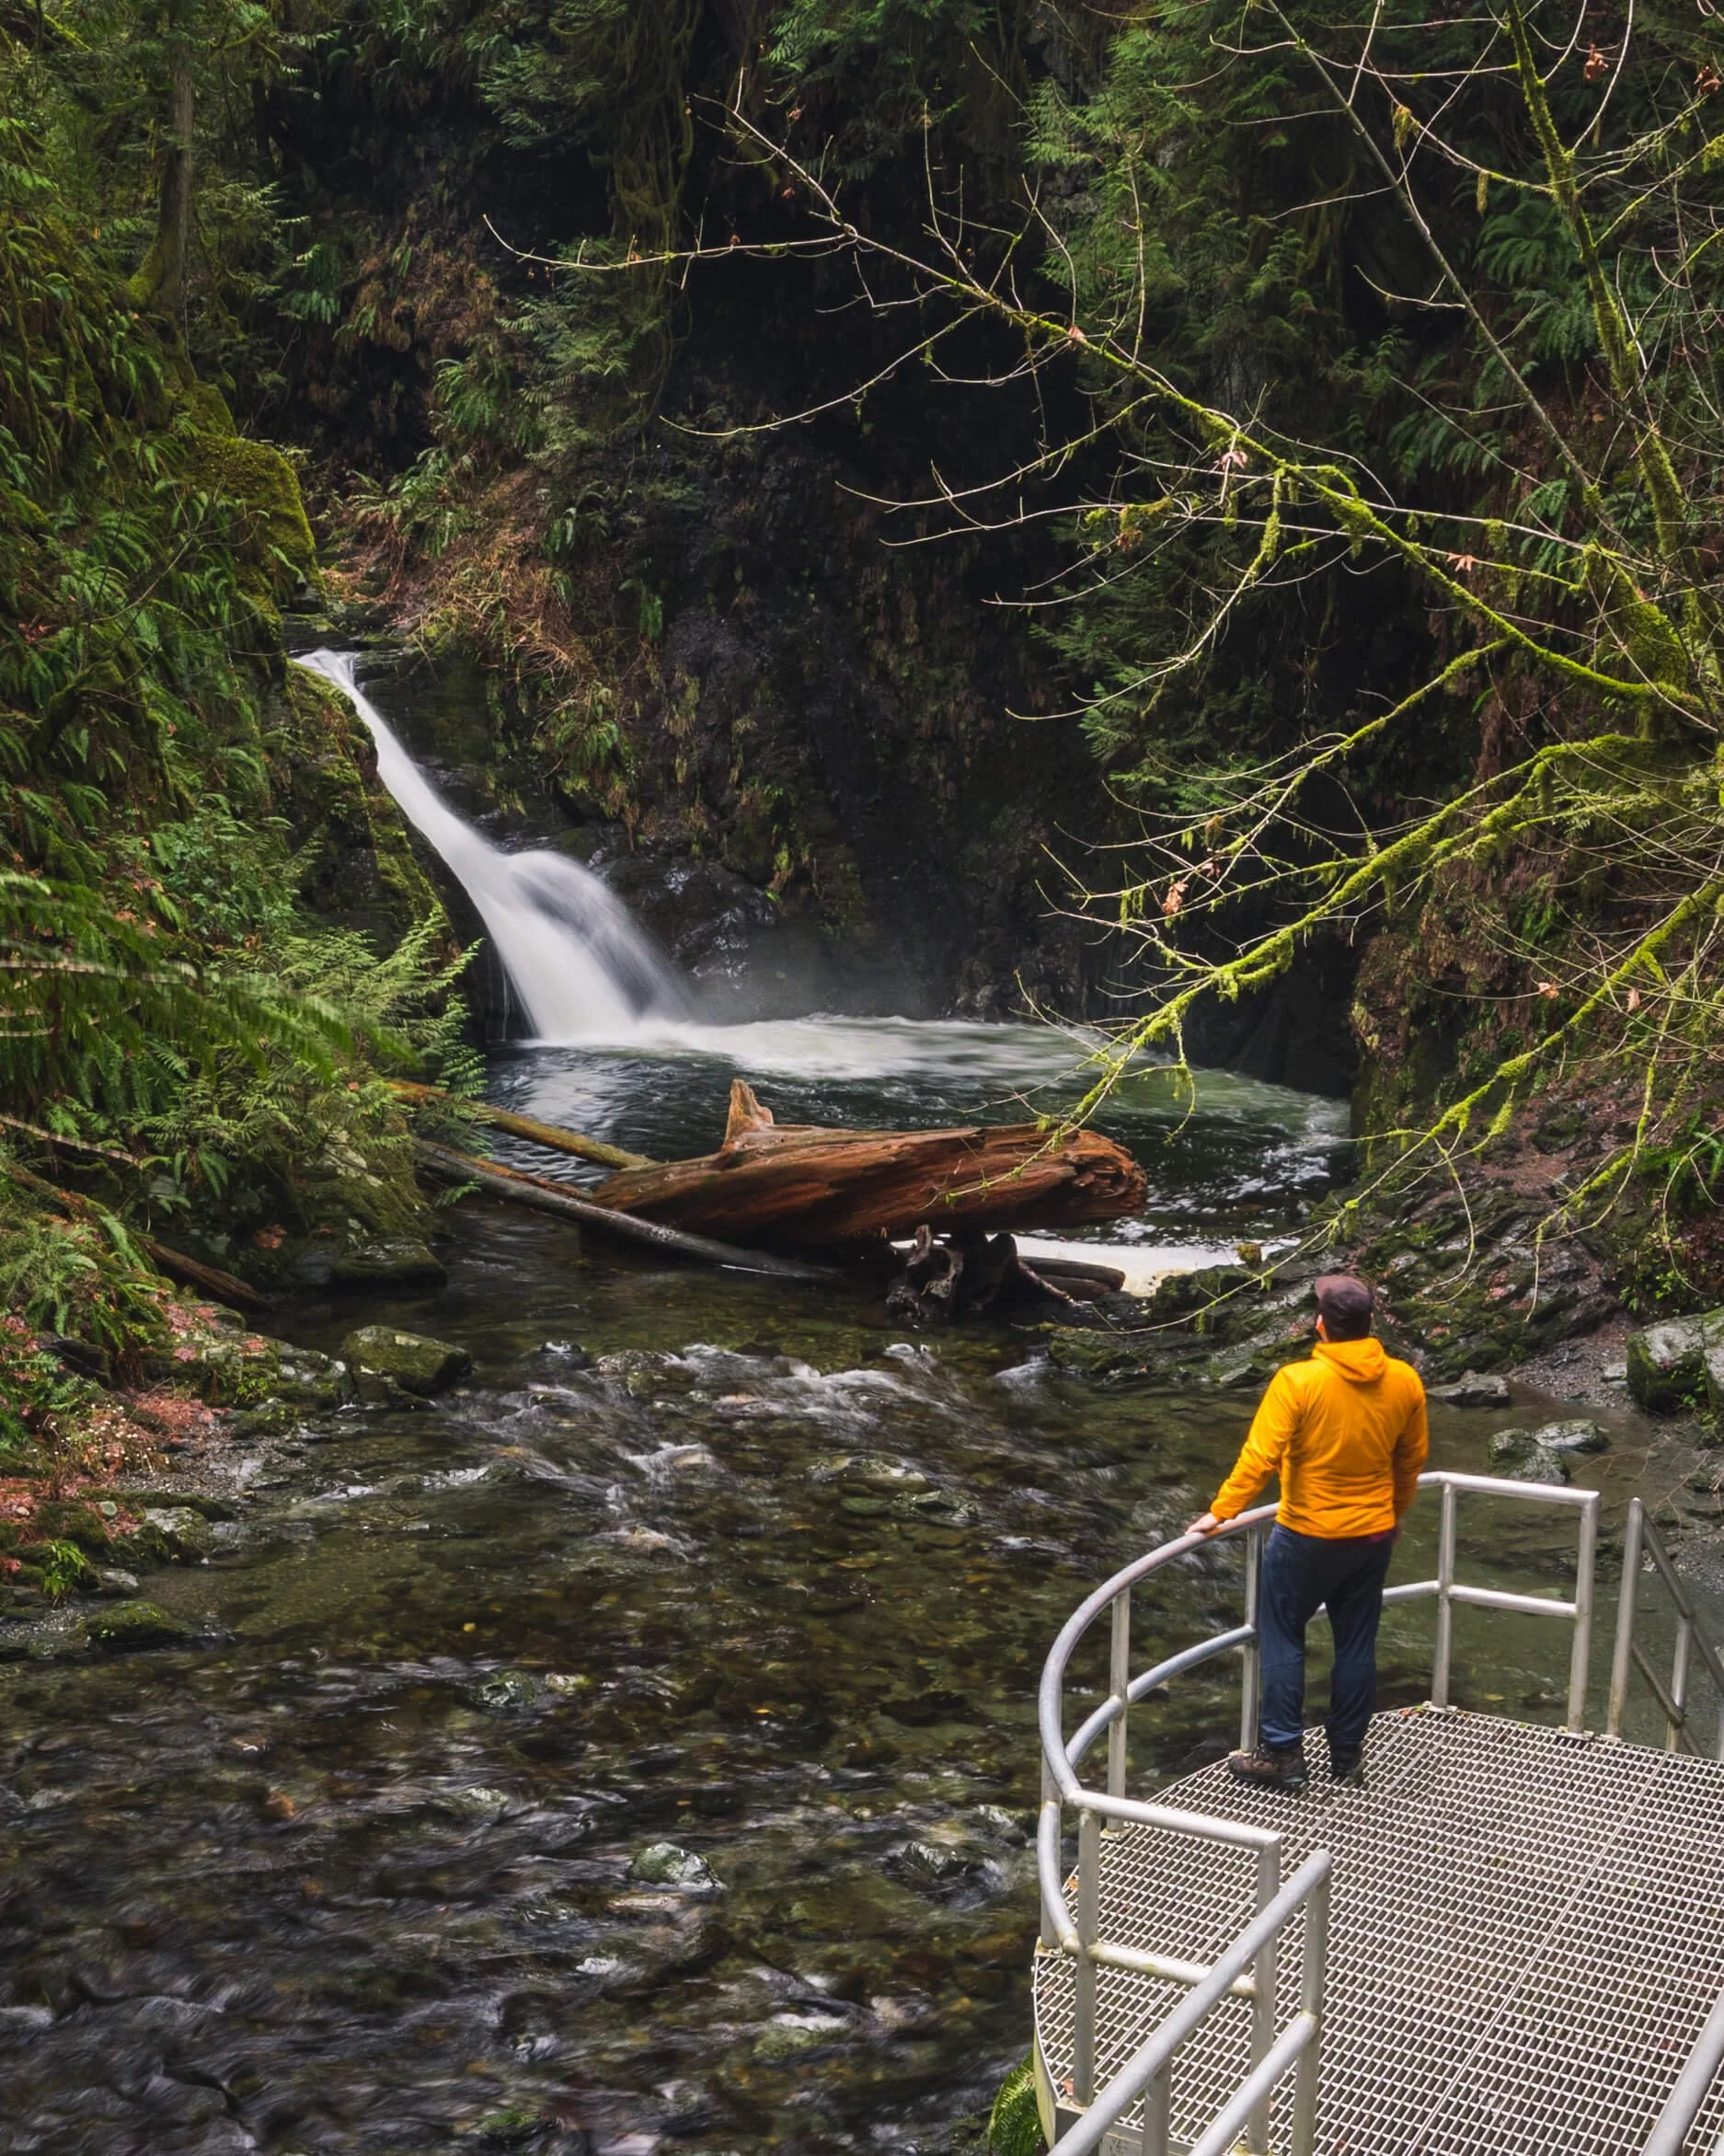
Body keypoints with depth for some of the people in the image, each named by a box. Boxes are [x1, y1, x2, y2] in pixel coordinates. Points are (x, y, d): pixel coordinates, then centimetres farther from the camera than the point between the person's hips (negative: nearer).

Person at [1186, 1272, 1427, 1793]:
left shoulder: (1298, 1381, -20)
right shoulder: (1404, 1382, -5)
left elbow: (1260, 1457, -21)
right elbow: (1412, 1459, 7)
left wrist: (1220, 1513, -12)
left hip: (1307, 1537, -4)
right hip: (1373, 1536, 4)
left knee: (1283, 1641, 8)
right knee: (1356, 1644, 14)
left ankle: (1282, 1755, 11)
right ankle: (1348, 1754, 24)